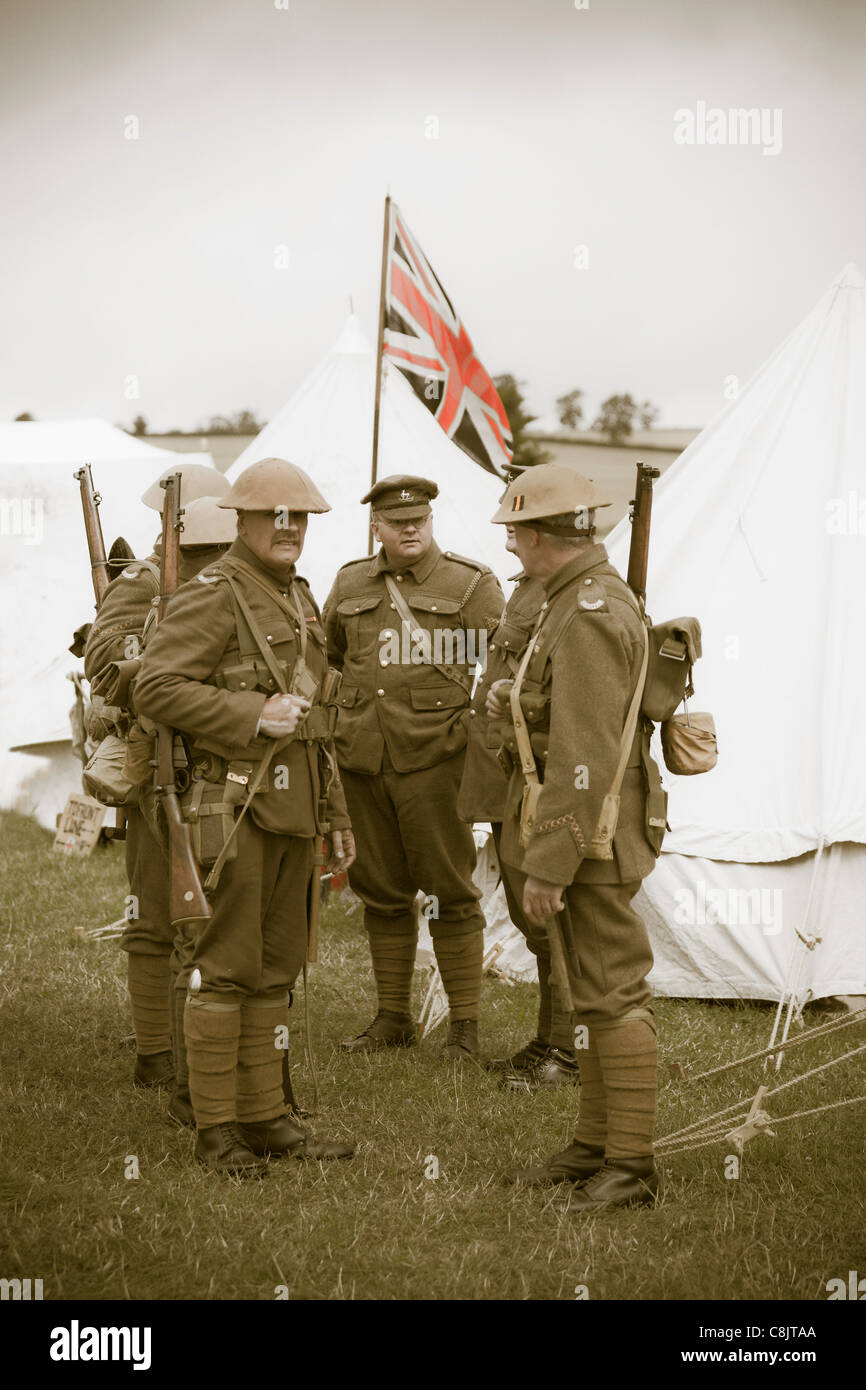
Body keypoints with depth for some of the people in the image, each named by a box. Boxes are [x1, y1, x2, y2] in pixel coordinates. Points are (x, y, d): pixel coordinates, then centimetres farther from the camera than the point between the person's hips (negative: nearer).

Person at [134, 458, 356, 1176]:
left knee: (276, 967, 11)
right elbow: (156, 686, -17)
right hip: (235, 803, -8)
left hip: (294, 808, 8)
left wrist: (336, 814, 22)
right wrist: (253, 714, -21)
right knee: (226, 966, -5)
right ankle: (217, 1128, 1)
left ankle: (266, 1116, 18)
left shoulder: (301, 599, 19)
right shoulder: (212, 595, -8)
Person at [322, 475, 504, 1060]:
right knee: (382, 891, 11)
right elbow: (323, 660, 25)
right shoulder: (350, 586, 11)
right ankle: (394, 1016, 22)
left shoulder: (472, 585, -2)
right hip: (363, 762, 4)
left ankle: (466, 1024, 7)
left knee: (450, 891, -2)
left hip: (434, 759, -4)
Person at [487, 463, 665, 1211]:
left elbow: (584, 756, -24)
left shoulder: (588, 614, -20)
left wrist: (548, 864, -24)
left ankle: (631, 1164, -1)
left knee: (613, 993, -6)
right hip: (591, 831, 11)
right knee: (593, 992, 16)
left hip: (589, 834, -11)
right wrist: (521, 703, 12)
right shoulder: (596, 596, 14)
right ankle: (596, 1144, 25)